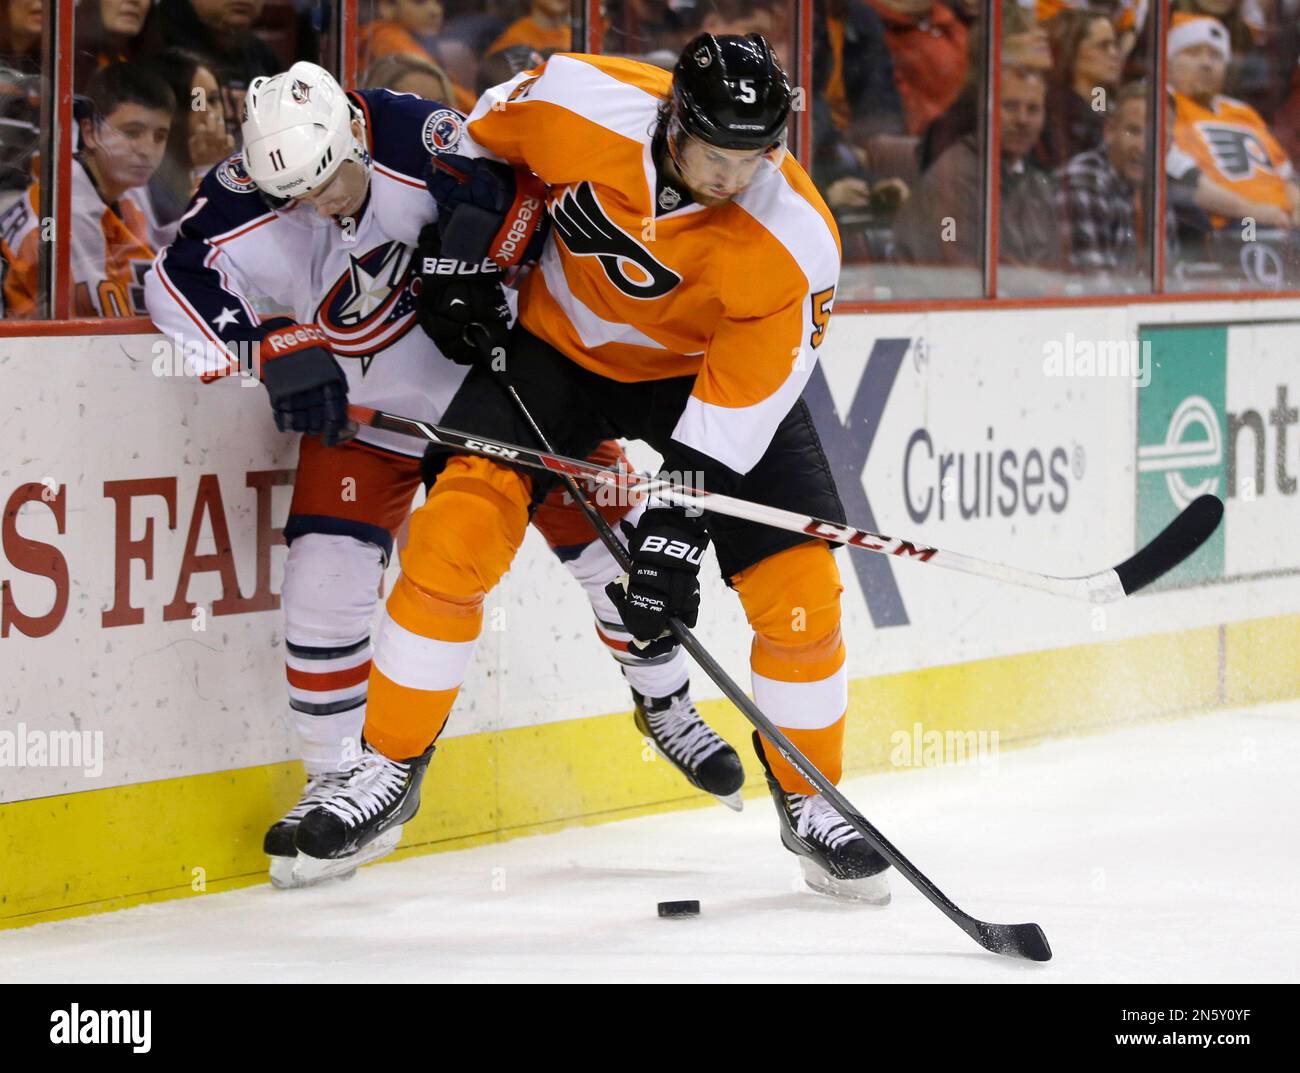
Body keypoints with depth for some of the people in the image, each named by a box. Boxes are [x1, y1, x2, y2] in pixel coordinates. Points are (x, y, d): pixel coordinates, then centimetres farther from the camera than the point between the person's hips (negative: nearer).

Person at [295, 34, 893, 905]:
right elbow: (485, 138, -3)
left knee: (797, 586, -9)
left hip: (710, 368, 0)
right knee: (457, 532, -16)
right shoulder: (580, 103, -28)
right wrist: (469, 255, -2)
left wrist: (677, 533, -31)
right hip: (558, 338, 0)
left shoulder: (795, 246, -31)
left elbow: (738, 408, -27)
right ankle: (391, 767, 0)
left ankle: (809, 802, 13)